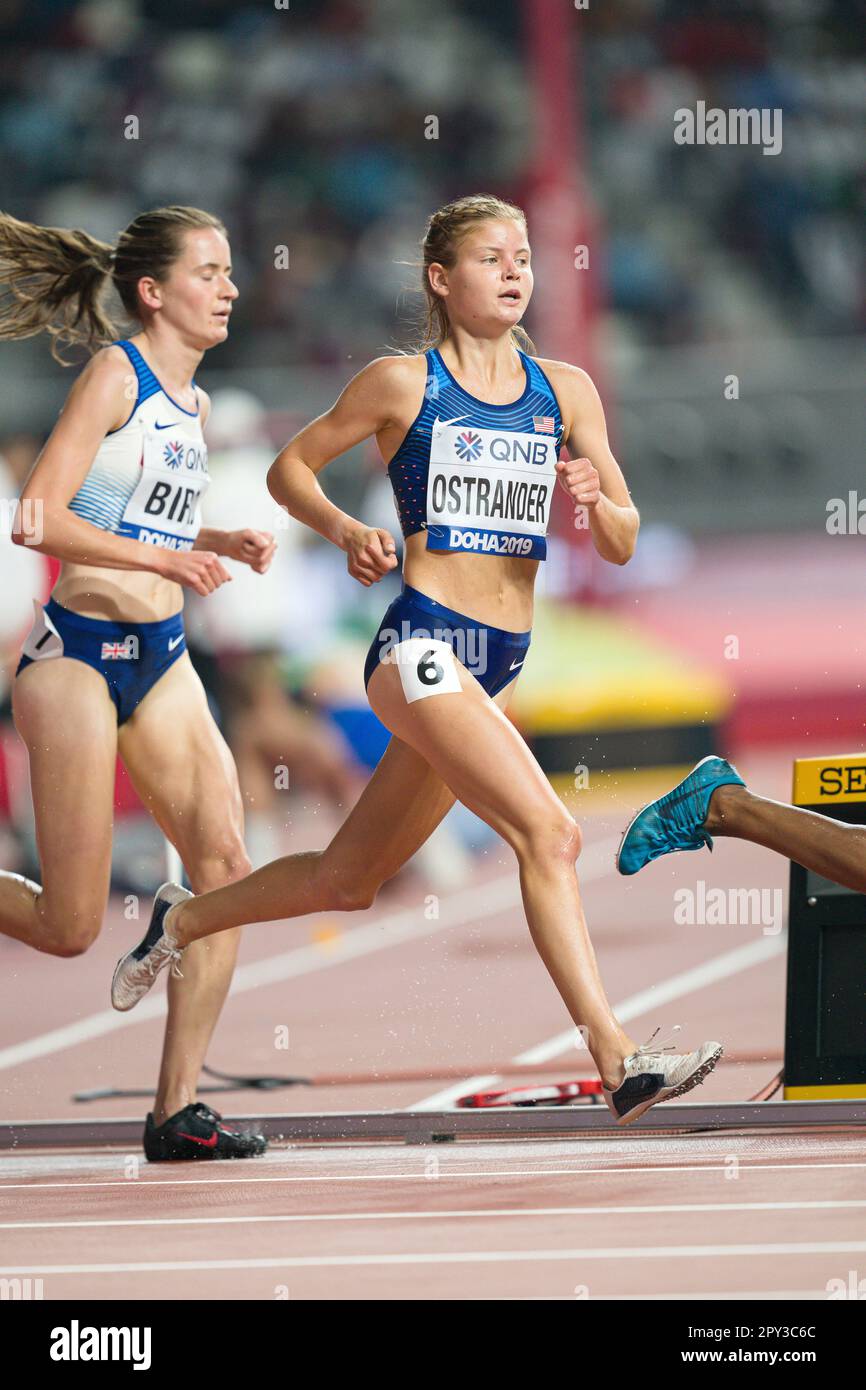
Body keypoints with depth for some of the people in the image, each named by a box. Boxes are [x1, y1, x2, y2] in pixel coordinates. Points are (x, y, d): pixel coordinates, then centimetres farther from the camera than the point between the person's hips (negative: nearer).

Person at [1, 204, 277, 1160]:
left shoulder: (192, 405, 15)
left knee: (225, 862, -8)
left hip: (161, 658, 8)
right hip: (77, 652, -8)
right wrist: (162, 558, -22)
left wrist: (221, 543, 10)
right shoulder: (115, 374, -8)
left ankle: (176, 1109, -4)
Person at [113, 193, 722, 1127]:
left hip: (499, 665, 6)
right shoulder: (403, 382, -1)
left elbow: (622, 548, 11)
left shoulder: (565, 391, 11)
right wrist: (345, 530, -8)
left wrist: (594, 502, -11)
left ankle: (184, 919, 38)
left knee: (349, 880, 16)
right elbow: (289, 468, 10)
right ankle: (616, 1060, -26)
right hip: (422, 642, -6)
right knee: (547, 833, -23)